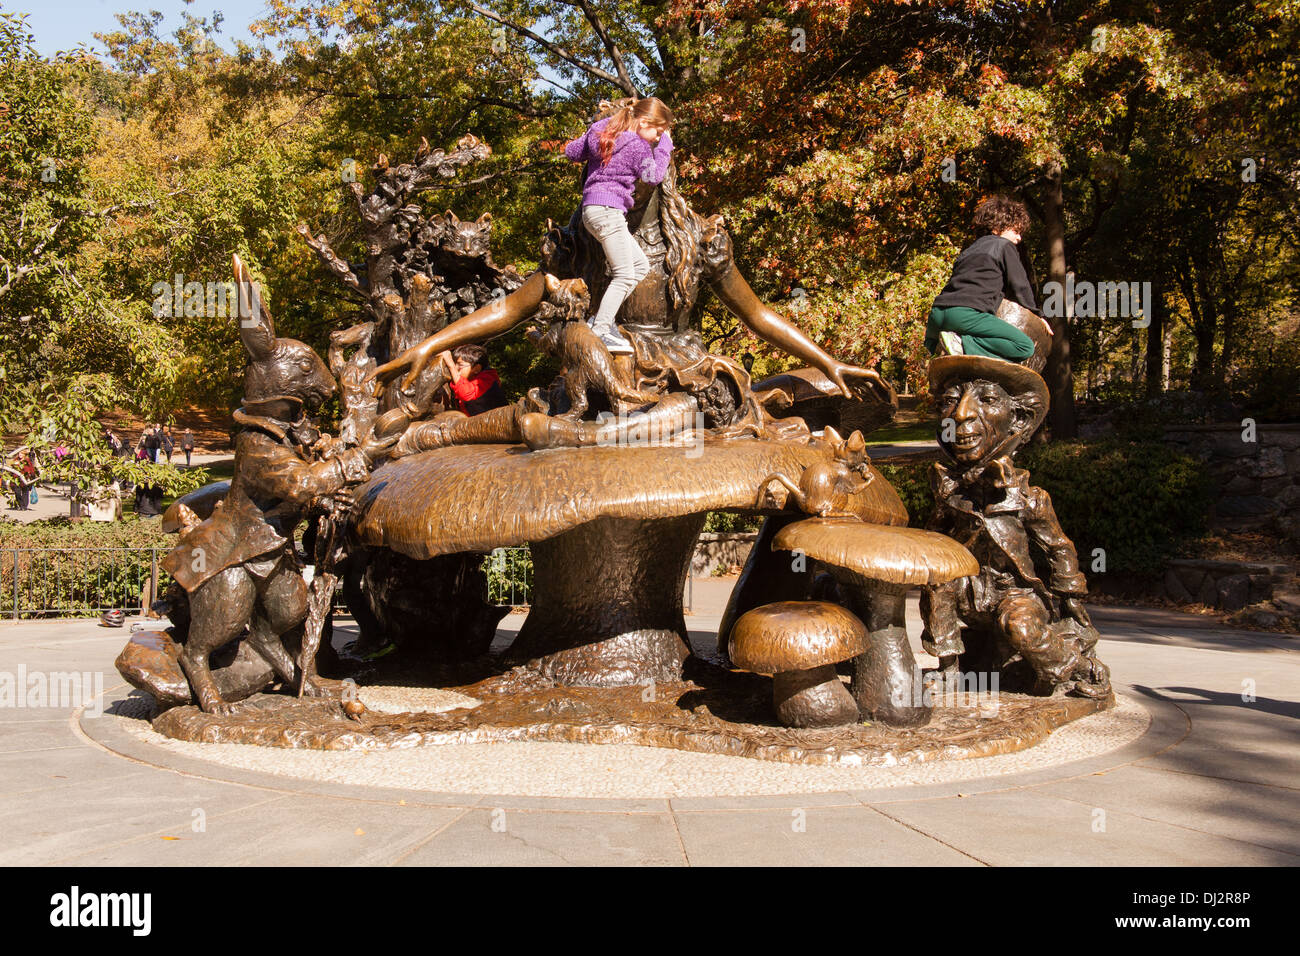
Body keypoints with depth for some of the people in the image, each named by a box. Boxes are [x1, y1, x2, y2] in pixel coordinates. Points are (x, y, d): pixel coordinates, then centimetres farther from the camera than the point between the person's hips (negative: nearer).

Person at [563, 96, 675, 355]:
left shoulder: (599, 130, 15)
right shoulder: (637, 146, -9)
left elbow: (572, 151, 21)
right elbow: (654, 175, -4)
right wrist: (664, 147, 5)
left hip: (592, 208, 10)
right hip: (606, 210, -10)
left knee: (641, 265, 11)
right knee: (625, 275, -9)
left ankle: (602, 318, 7)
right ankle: (601, 330, -14)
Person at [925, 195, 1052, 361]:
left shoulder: (969, 250, 32)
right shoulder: (1005, 246, 11)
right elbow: (1019, 286, 10)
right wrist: (1036, 313, 23)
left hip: (937, 312, 8)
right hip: (968, 314, -8)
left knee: (933, 342, 41)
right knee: (1026, 347, -13)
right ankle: (963, 345, -22)